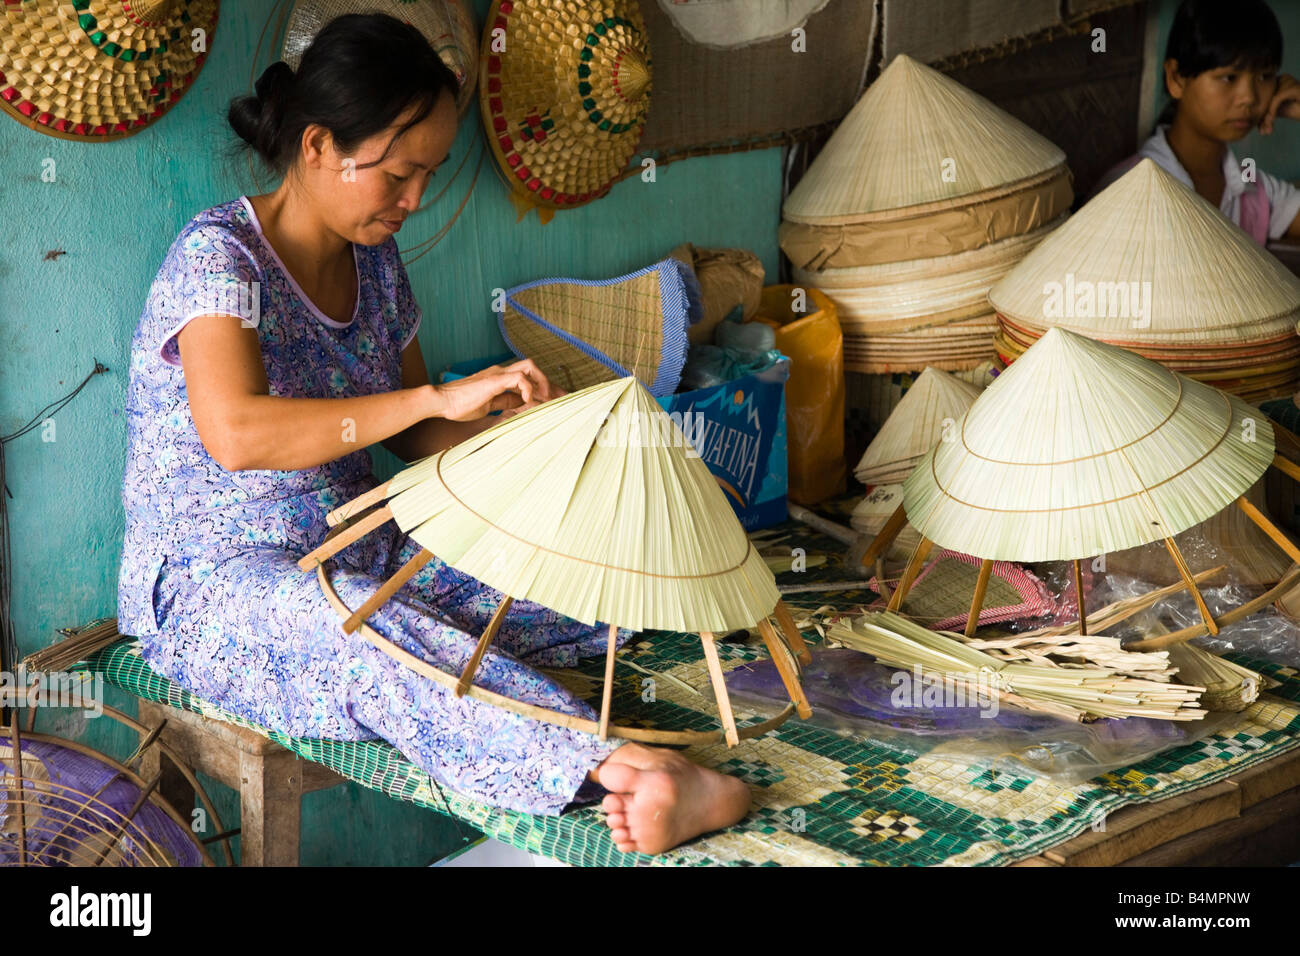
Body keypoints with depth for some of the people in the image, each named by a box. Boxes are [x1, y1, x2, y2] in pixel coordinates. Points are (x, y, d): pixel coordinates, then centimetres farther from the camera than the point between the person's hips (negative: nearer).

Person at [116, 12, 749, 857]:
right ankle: (623, 772, -51)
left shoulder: (374, 262, 6)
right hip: (208, 579, -8)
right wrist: (437, 397, -34)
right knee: (381, 644, -41)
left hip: (359, 553, 9)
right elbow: (236, 433, -35)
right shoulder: (220, 255, -17)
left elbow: (413, 433, 15)